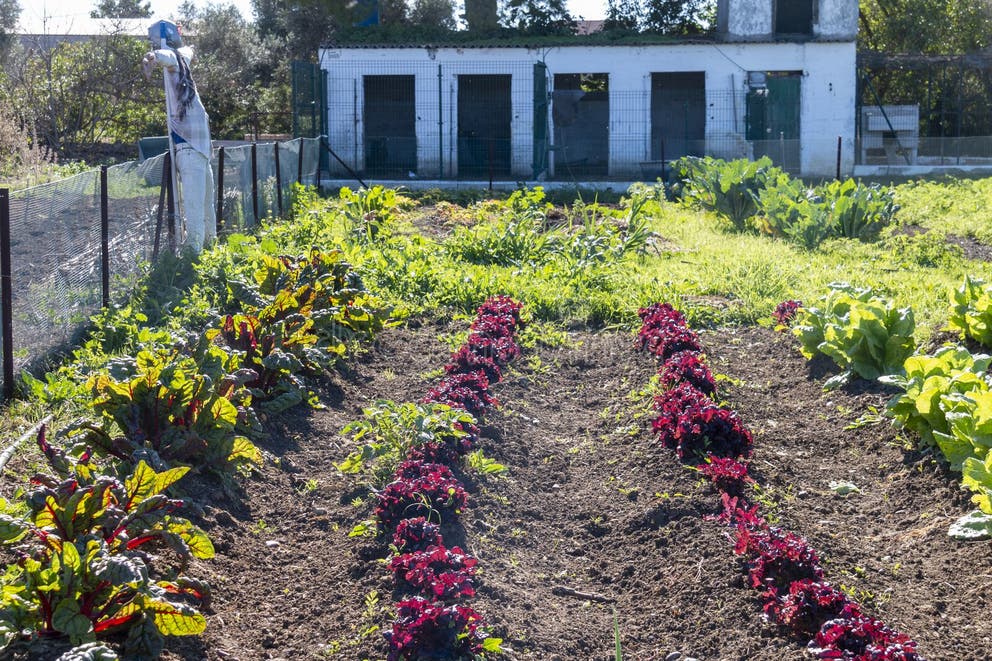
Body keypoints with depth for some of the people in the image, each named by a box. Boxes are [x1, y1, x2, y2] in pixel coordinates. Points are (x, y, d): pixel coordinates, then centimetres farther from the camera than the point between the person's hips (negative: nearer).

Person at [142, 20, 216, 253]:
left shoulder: (173, 57, -9)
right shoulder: (181, 57, 18)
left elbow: (167, 56, -35)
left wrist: (153, 56, -57)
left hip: (187, 137, -10)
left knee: (192, 194, -19)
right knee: (203, 187, 21)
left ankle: (194, 242, -28)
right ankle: (208, 236, 34)